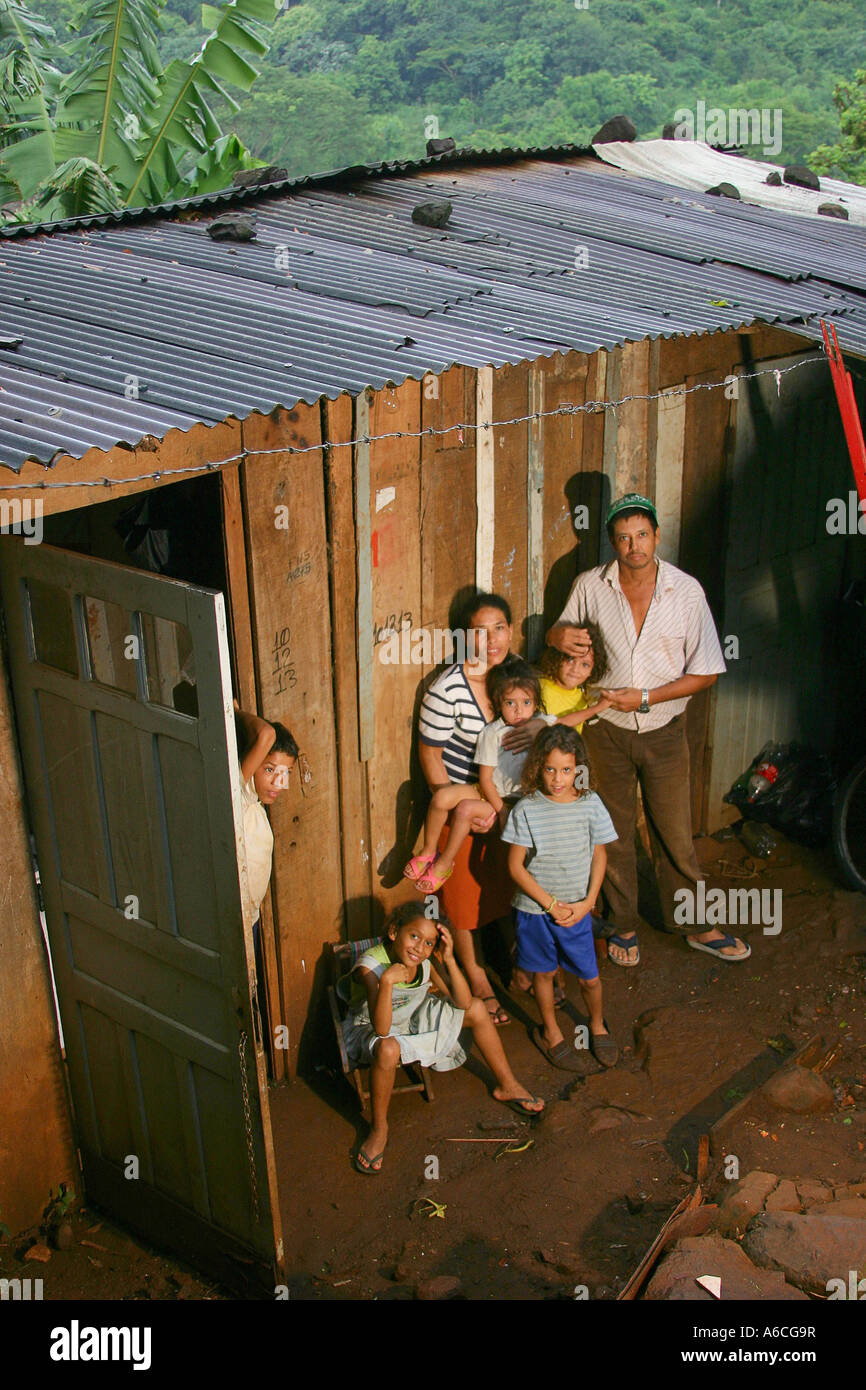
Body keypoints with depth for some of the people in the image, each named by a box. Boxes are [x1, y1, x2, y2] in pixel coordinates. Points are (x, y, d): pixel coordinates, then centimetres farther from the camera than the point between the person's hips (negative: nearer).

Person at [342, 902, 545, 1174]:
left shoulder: (427, 961, -16)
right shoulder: (371, 965, -33)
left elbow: (463, 1003, -15)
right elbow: (381, 1029, -40)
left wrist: (449, 960, -29)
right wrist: (386, 981, -54)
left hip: (413, 1021, 6)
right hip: (370, 1030, -6)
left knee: (477, 1009, 2)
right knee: (388, 1049, -42)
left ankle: (506, 1086, 20)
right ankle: (379, 1129, -19)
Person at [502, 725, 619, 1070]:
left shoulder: (590, 804, -7)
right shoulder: (526, 810, -13)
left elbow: (599, 856, 3)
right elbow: (516, 866, -10)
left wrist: (587, 902, -6)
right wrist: (550, 904, -12)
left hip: (576, 909, 1)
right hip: (535, 908, -1)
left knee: (589, 977, 9)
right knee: (543, 973, 15)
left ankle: (597, 1025, 38)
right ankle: (550, 1032, 38)